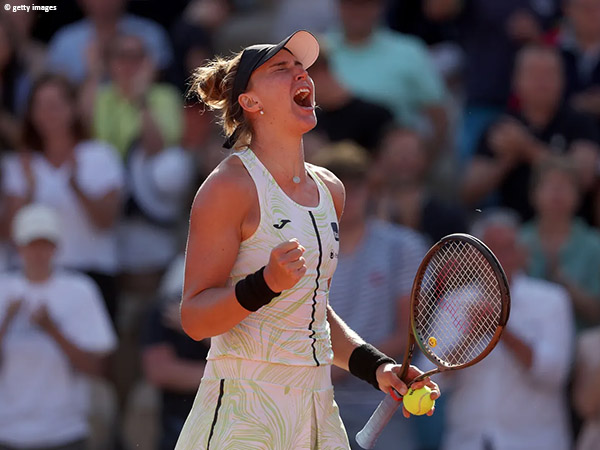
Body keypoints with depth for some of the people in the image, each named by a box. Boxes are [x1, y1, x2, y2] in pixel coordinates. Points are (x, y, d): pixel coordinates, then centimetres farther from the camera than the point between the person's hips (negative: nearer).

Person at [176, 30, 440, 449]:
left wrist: (376, 366, 11)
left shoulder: (330, 190, 12)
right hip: (243, 414, -7)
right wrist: (266, 284, -28)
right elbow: (194, 318, -14)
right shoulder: (230, 186, -10)